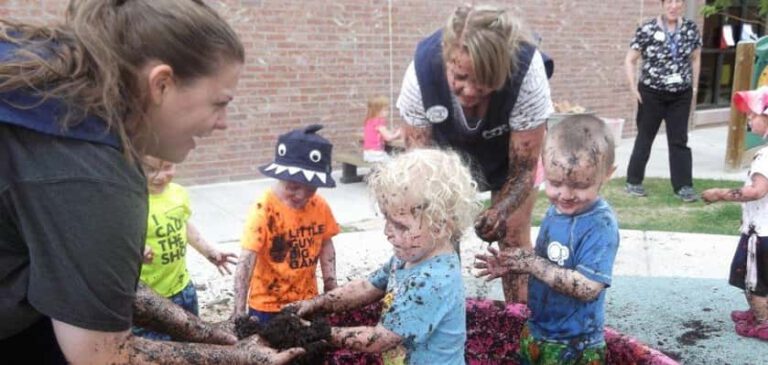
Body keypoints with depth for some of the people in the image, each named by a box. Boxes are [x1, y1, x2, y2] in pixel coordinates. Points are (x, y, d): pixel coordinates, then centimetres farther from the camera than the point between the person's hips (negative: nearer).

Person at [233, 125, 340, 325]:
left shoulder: (319, 206, -7)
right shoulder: (264, 209, -23)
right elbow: (246, 261, -26)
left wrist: (330, 286, 5)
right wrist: (239, 311, -30)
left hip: (307, 301, 5)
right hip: (267, 305, -4)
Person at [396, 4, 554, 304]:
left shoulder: (526, 70, -39)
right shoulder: (423, 68, -36)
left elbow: (524, 168, -29)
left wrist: (500, 211, -47)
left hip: (510, 152, -1)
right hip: (449, 150, 1)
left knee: (513, 238, -4)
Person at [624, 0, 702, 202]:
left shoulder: (691, 28, 1)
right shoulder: (647, 29, -10)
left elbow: (695, 58, 13)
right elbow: (630, 60, -6)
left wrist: (694, 86, 9)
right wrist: (633, 88, -10)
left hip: (681, 95, 3)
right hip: (652, 94, -3)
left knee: (679, 141, 4)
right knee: (645, 138, 8)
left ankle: (683, 186, 10)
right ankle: (633, 181, 20)